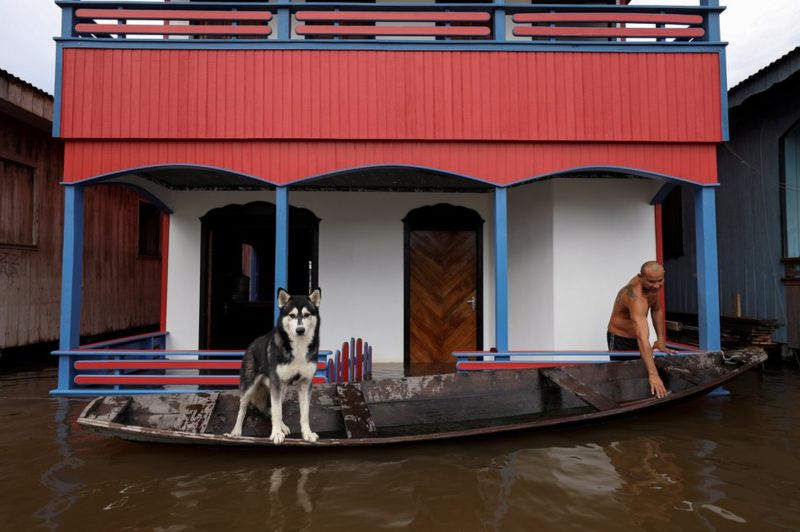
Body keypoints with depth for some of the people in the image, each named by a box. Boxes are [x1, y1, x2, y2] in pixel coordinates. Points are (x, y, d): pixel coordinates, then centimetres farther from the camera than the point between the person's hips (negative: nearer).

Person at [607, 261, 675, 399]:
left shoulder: (653, 285, -12)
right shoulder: (636, 298, -39)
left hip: (636, 338, 8)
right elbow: (643, 338, -48)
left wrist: (661, 339, -3)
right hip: (619, 340, -8)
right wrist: (653, 374, -55)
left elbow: (656, 310, 7)